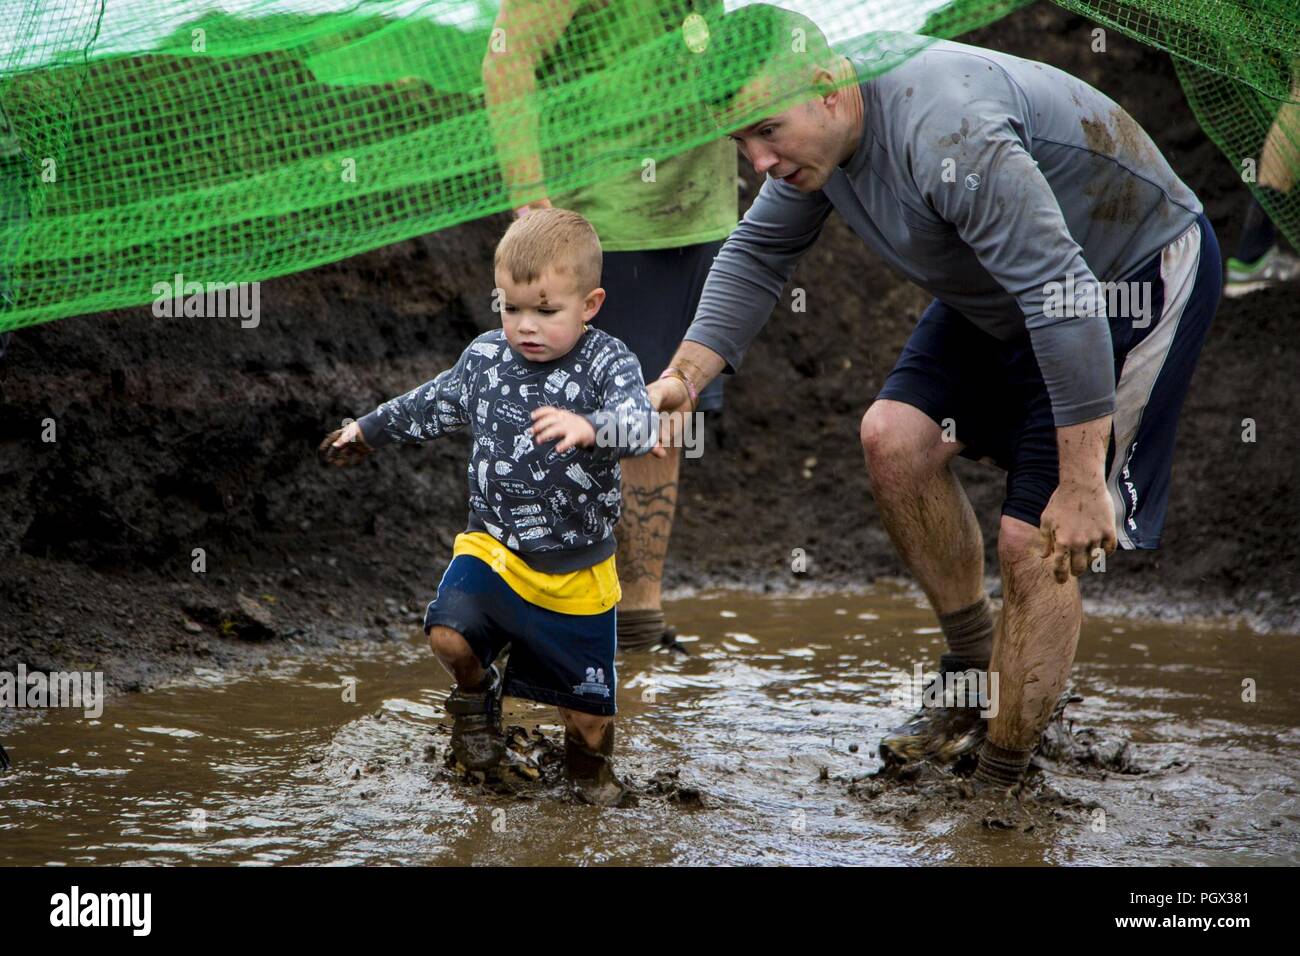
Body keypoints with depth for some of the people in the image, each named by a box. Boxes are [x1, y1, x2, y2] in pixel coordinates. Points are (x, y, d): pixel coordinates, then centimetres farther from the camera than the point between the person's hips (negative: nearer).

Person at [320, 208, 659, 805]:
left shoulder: (607, 363, -14)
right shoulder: (486, 357, 0)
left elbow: (641, 424, -32)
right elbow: (436, 403, 20)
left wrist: (590, 428, -53)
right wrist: (368, 431, 31)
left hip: (577, 570, -3)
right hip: (493, 545, 3)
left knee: (589, 708, 7)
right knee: (449, 634, -23)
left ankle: (589, 770, 41)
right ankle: (476, 696, 11)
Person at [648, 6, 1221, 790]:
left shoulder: (946, 136, -36)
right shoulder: (817, 124, -7)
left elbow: (1064, 294, -36)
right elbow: (760, 254, 8)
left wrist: (1082, 484, -33)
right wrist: (686, 373, -7)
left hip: (1141, 278, -9)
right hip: (1008, 291, 9)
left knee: (1036, 541, -11)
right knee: (896, 437, -4)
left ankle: (1002, 786, 1)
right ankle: (976, 680, 12)